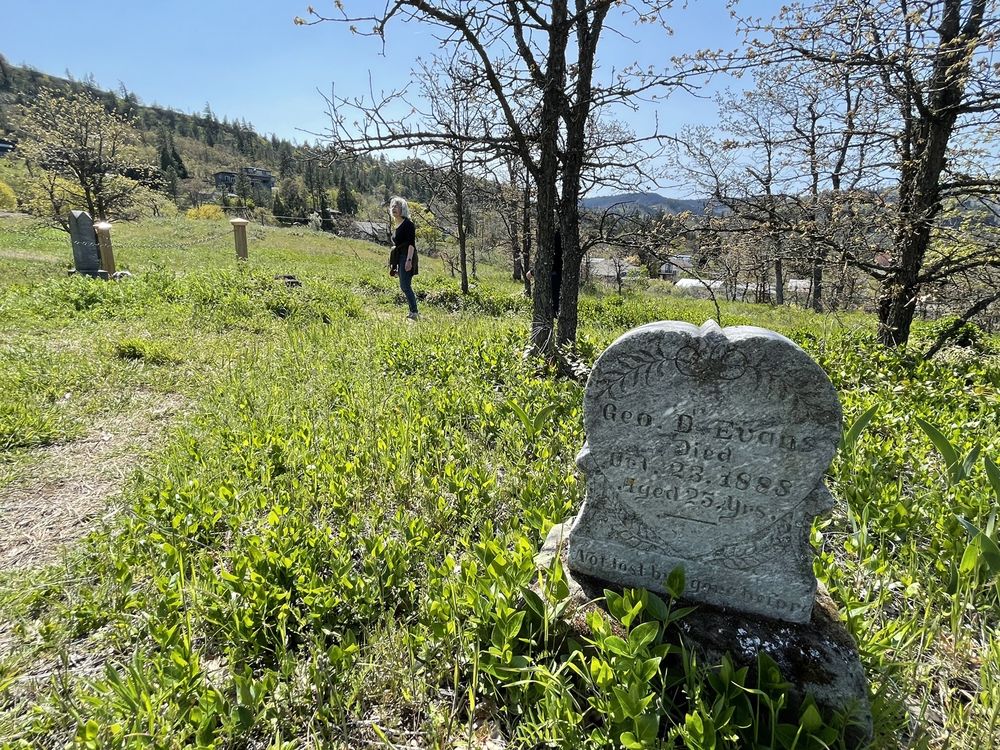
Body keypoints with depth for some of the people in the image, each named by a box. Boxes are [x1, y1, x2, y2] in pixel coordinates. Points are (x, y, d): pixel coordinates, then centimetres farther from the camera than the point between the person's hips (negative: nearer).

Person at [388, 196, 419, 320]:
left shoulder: (408, 224, -8)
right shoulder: (396, 225, 18)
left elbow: (411, 244, -16)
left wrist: (409, 260, -26)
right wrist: (394, 264, 22)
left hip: (406, 257, -9)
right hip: (399, 257, 9)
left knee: (405, 286, -15)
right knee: (404, 286, 10)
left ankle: (413, 313, -12)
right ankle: (412, 312, 15)